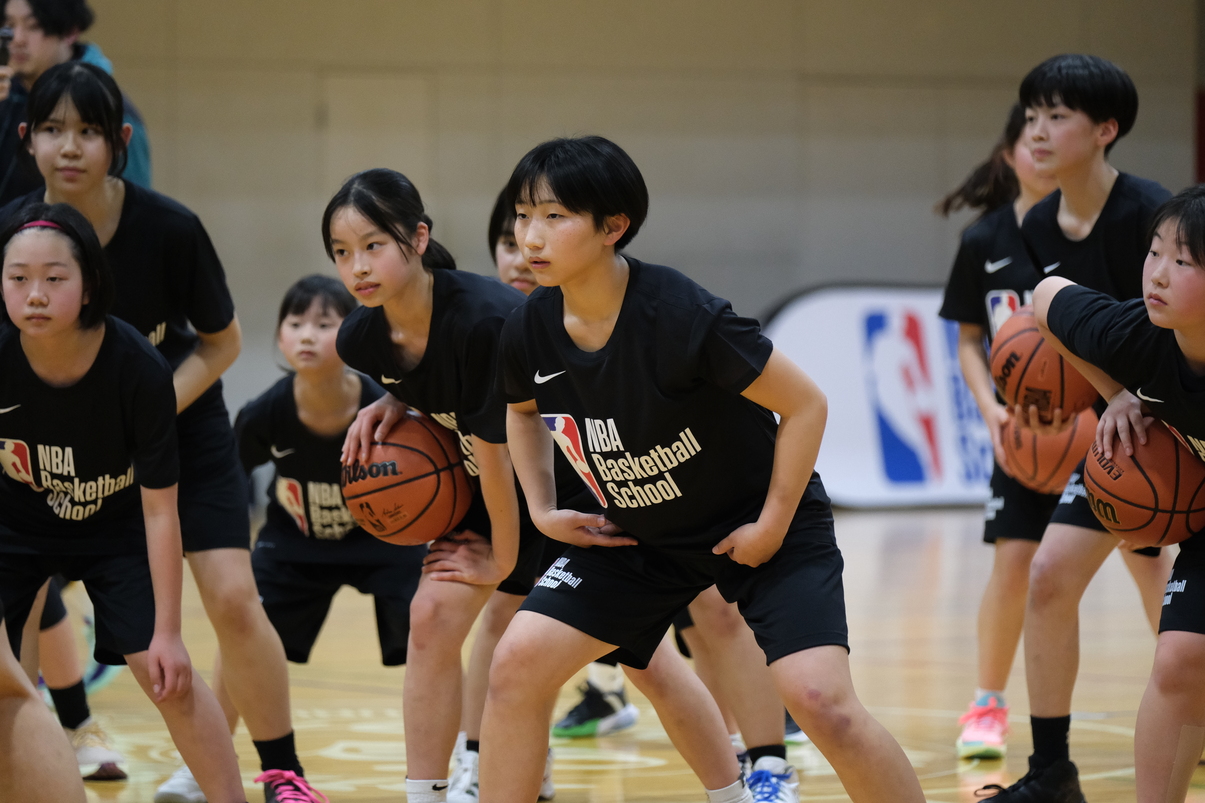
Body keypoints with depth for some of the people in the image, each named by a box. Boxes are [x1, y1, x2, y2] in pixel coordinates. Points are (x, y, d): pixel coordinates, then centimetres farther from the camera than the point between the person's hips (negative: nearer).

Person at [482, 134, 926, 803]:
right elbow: (523, 409, 13)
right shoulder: (529, 333, -13)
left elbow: (804, 404, -21)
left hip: (762, 522, -5)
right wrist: (542, 509, 2)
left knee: (821, 702, -21)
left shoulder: (682, 316, -31)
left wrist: (772, 527, -18)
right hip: (641, 535, 5)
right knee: (517, 662, -8)